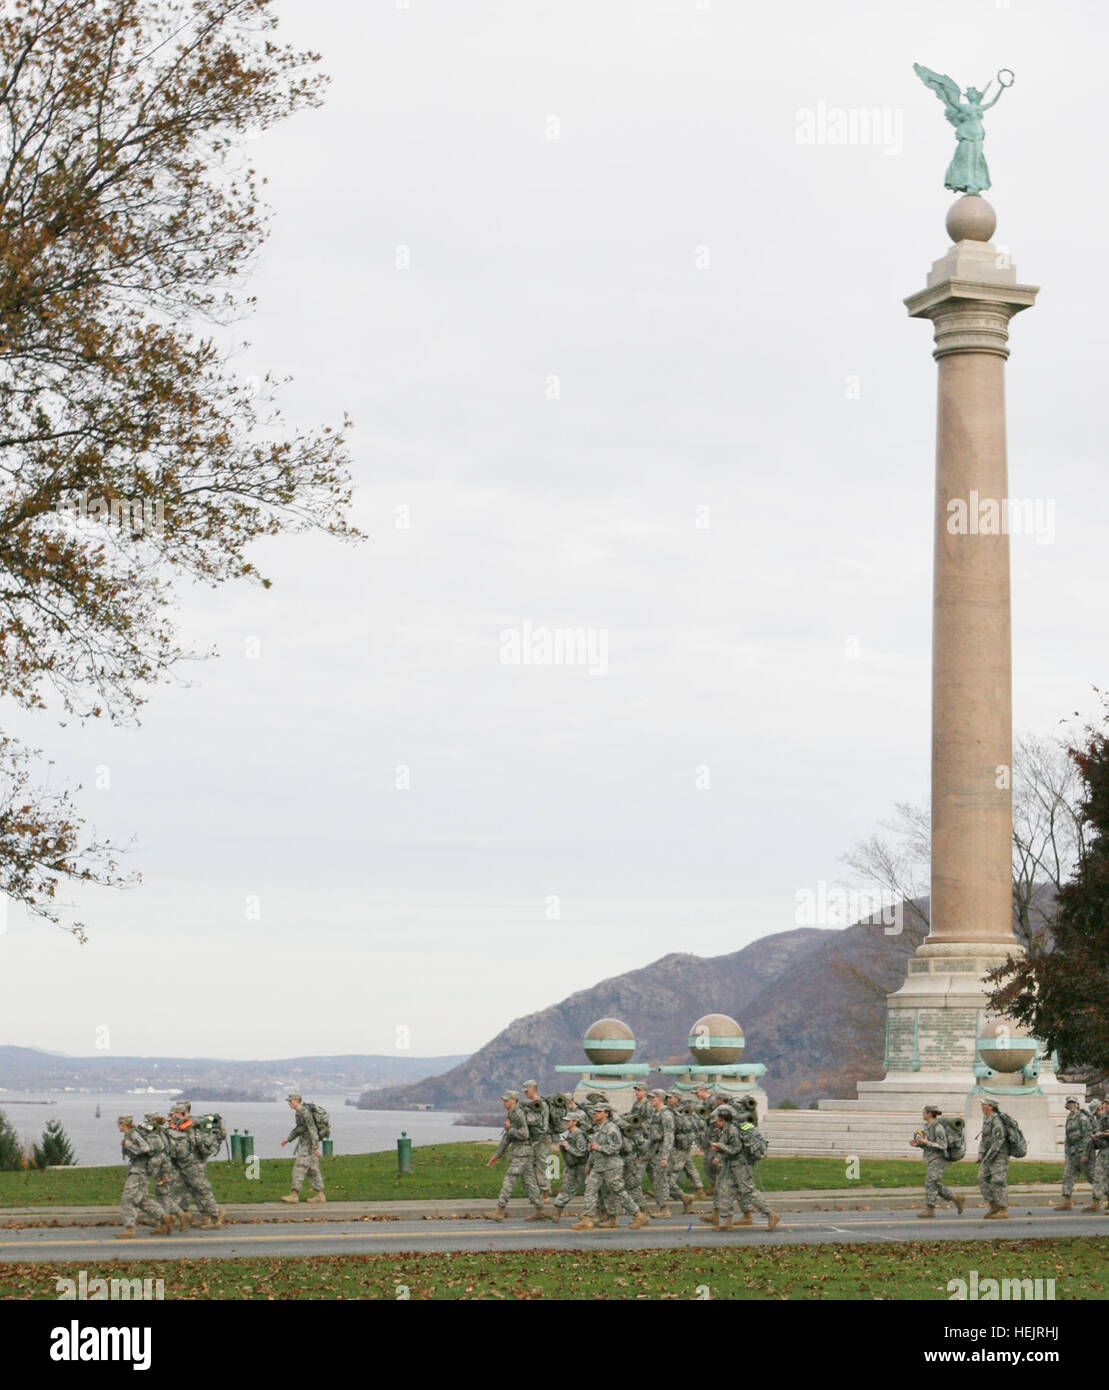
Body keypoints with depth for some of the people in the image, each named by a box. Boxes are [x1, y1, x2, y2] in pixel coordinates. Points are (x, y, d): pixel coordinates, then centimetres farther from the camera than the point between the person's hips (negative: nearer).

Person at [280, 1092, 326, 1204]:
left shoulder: (305, 1112, -19)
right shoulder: (299, 1112, 13)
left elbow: (312, 1130, -22)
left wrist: (315, 1148, -24)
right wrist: (288, 1139, 22)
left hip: (309, 1145, -10)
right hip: (305, 1143, 10)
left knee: (299, 1168, -11)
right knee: (312, 1170, 10)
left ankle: (294, 1195, -13)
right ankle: (320, 1195, 10)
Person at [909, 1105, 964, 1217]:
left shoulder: (938, 1127, -16)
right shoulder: (928, 1126, 12)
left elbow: (943, 1146, -18)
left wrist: (927, 1143, -24)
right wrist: (917, 1144, 1)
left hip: (938, 1159, -10)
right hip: (931, 1160, 10)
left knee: (930, 1183, -11)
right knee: (936, 1186, 11)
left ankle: (929, 1209, -8)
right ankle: (956, 1200, 21)